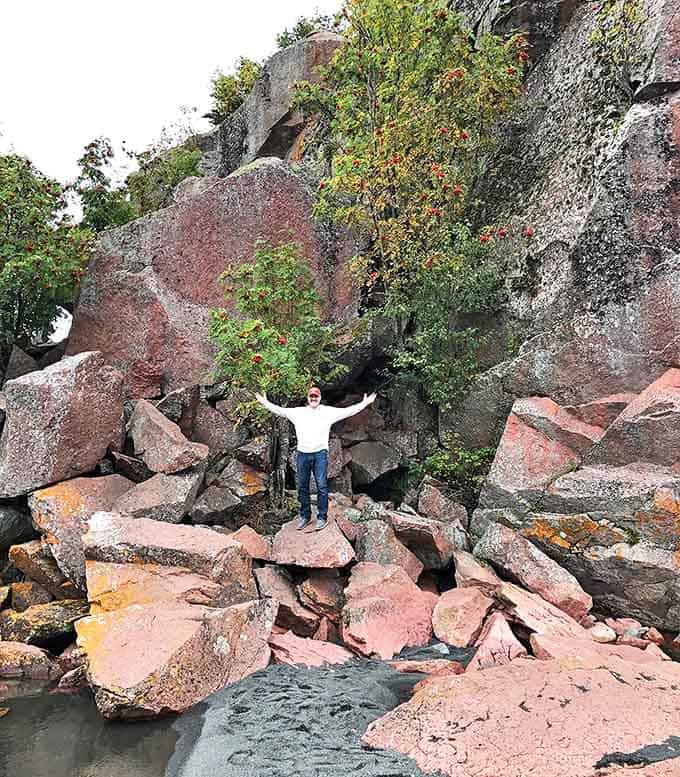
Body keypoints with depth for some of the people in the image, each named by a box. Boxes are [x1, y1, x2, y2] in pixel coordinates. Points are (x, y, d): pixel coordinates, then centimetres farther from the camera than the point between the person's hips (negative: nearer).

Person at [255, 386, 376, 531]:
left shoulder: (328, 412, 3)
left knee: (322, 486, -3)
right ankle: (305, 516, 22)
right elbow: (279, 410, 14)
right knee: (302, 487, 9)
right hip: (302, 454, 3)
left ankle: (322, 517, 7)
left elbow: (347, 411, 1)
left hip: (320, 454, -3)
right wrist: (265, 403, 13)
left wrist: (364, 403, -4)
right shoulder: (298, 412, 9)